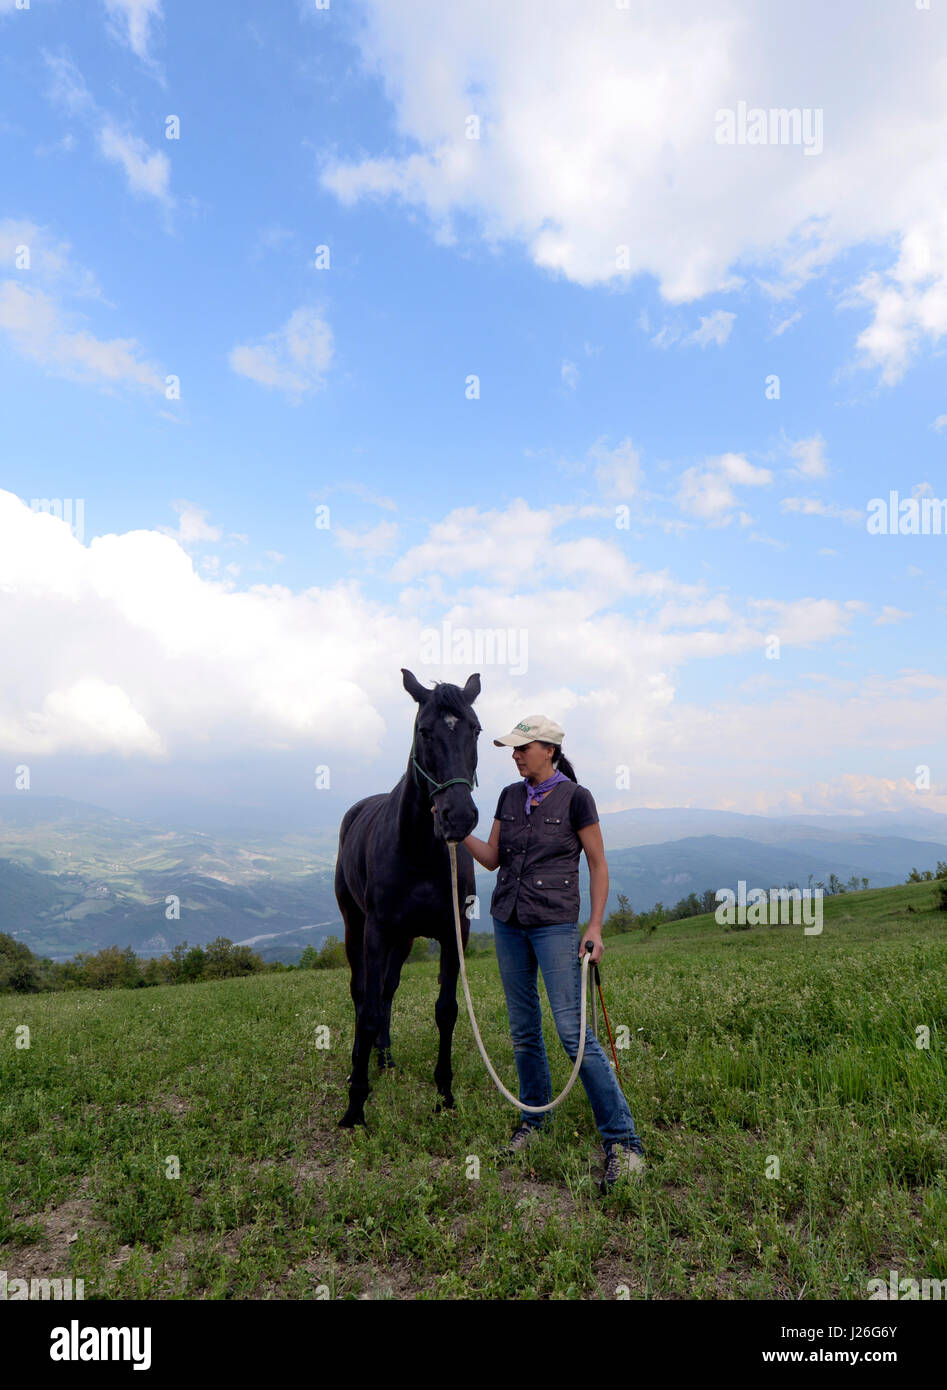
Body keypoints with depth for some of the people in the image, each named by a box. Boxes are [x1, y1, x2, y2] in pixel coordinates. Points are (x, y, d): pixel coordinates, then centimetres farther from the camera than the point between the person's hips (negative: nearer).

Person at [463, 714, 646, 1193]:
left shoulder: (575, 798, -8)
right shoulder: (510, 796, 7)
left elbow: (599, 866, -4)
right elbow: (492, 859, 9)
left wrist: (595, 926, -11)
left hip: (554, 924, -5)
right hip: (508, 923, 6)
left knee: (573, 1031, -10)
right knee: (523, 1028, 14)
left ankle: (624, 1143, -2)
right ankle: (532, 1117, 33)